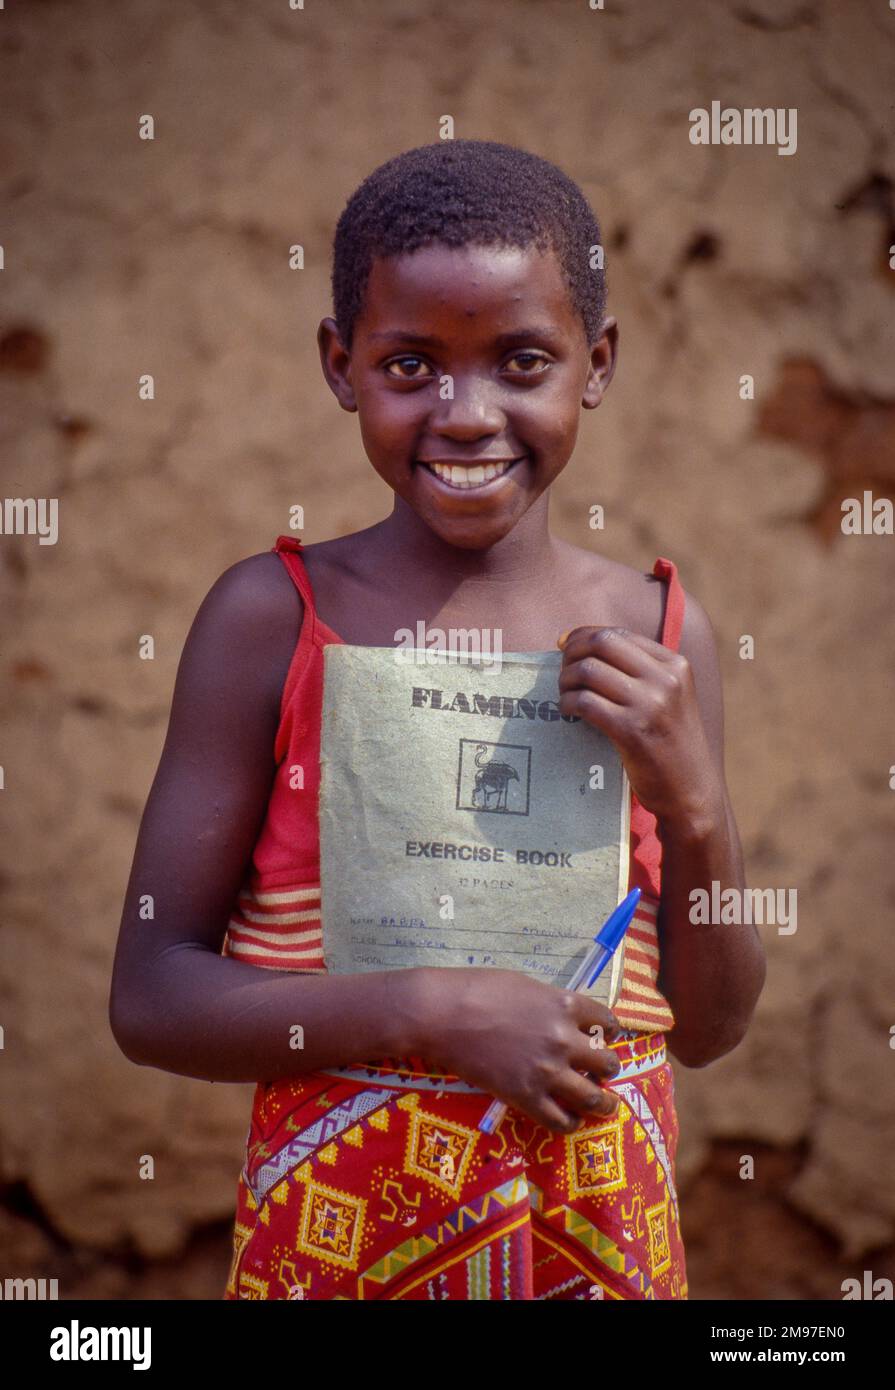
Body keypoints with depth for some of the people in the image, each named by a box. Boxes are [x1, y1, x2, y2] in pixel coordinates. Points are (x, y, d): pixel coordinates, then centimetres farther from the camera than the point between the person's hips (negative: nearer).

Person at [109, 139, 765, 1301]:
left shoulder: (658, 634, -5)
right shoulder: (269, 618, -11)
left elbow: (710, 1029, 1)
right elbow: (149, 998, -10)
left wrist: (692, 807, -15)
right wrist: (429, 1011, -21)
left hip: (600, 1235, 2)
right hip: (335, 1234, -2)